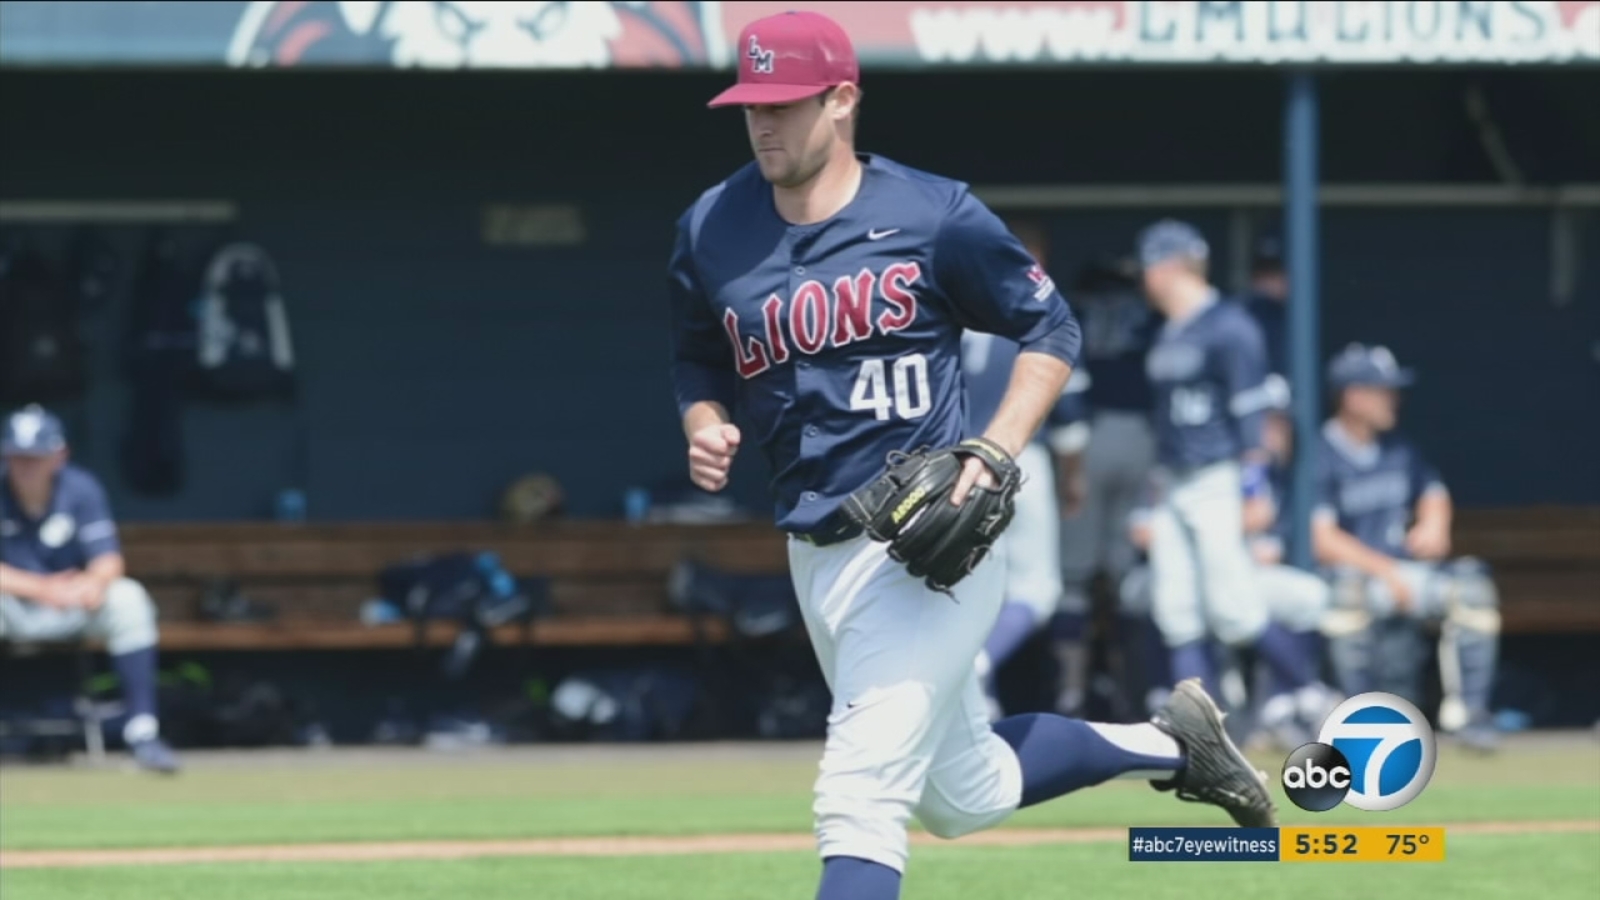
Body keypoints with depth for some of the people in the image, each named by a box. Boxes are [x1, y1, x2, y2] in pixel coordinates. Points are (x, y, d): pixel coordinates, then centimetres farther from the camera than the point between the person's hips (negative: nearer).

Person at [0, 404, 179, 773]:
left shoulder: (81, 490, -9)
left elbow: (109, 560, -14)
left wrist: (94, 581, -38)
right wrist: (40, 588, -34)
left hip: (74, 609, 1)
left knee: (127, 598, -27)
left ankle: (142, 731, -27)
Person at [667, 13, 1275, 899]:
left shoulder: (933, 217, -10)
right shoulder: (711, 233, 2)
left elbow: (1051, 329, 1)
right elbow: (698, 358, 18)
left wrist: (999, 451, -14)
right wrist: (704, 426, -4)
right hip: (817, 552, 6)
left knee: (859, 797, -18)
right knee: (965, 796, 18)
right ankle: (1164, 742, 40)